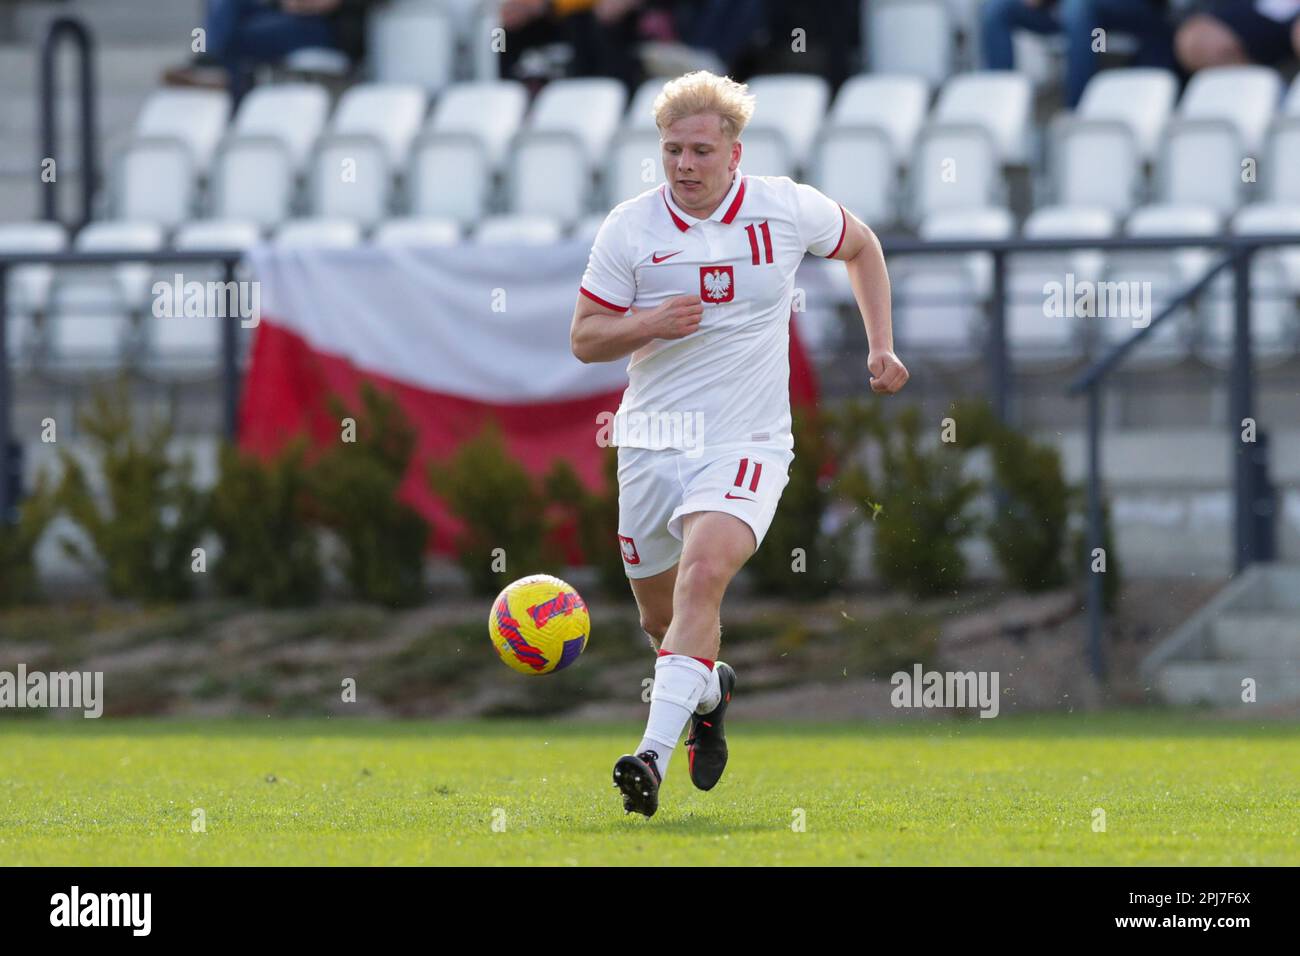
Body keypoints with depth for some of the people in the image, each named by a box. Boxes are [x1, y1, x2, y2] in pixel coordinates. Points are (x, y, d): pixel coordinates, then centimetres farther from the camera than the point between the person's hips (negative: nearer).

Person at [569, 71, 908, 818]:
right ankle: (710, 691, 48)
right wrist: (648, 325, -19)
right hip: (653, 442, 3)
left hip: (745, 446, -3)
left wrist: (882, 347, 12)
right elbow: (585, 338, 2)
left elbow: (861, 245, 19)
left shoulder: (786, 209, -2)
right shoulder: (630, 229, -3)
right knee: (660, 616, 12)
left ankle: (654, 755, -35)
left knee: (703, 576, -26)